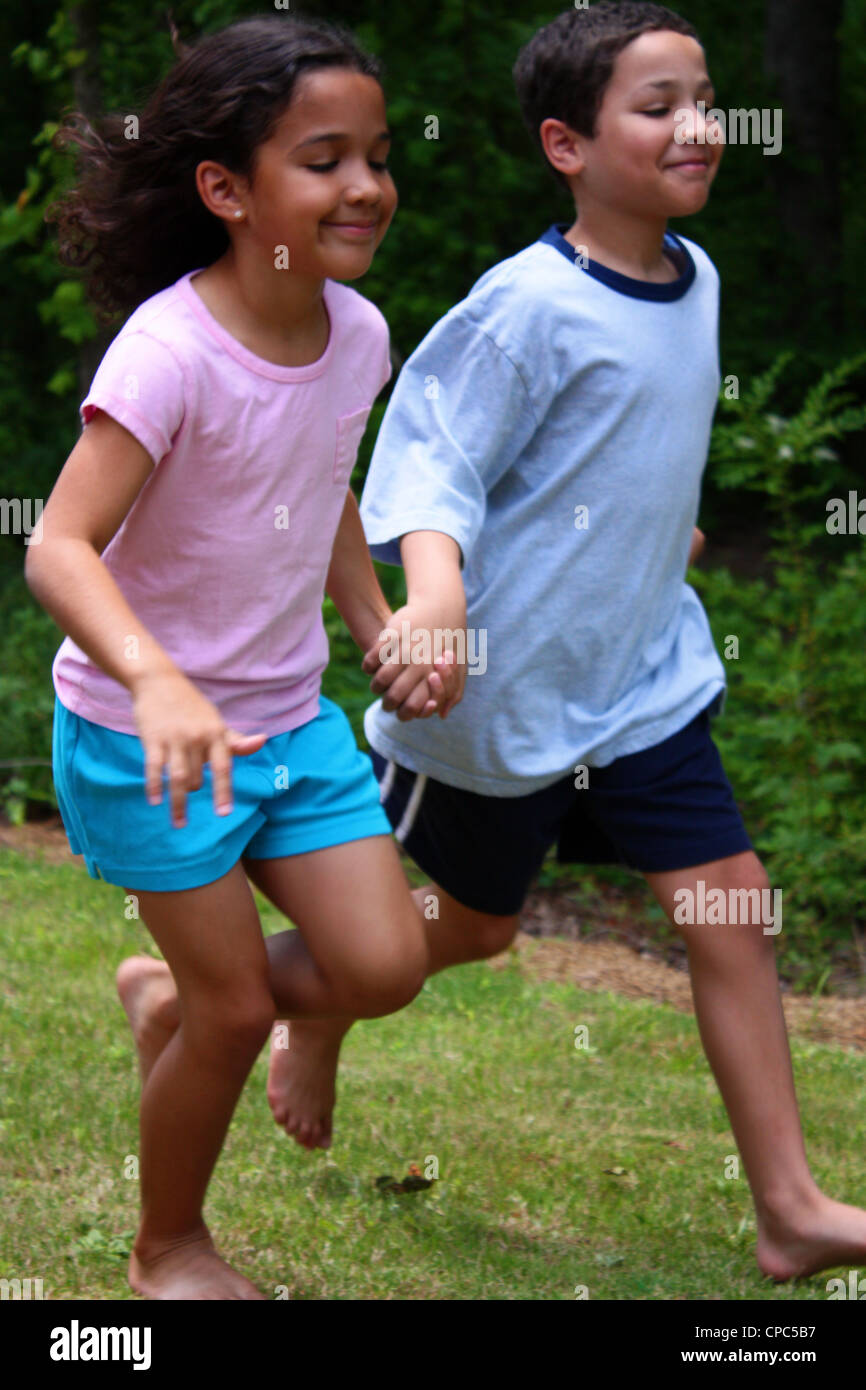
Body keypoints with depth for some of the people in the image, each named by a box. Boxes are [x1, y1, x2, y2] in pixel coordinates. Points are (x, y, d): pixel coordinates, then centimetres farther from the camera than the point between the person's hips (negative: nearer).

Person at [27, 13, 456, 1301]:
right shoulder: (171, 352, -26)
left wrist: (379, 624, 9)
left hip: (290, 713, 6)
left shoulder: (356, 333, -4)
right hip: (147, 735, -6)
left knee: (383, 966, 0)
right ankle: (170, 1246, 28)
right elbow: (61, 546, -33)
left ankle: (170, 998, 29)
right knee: (241, 1008, 2)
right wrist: (158, 683, -48)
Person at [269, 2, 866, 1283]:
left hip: (643, 674, 7)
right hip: (508, 681, -7)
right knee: (473, 924, 11)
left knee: (732, 906, 0)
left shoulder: (694, 279, 3)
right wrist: (436, 590, -38)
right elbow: (431, 459, -21)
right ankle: (316, 1016, 43)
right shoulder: (530, 308, -21)